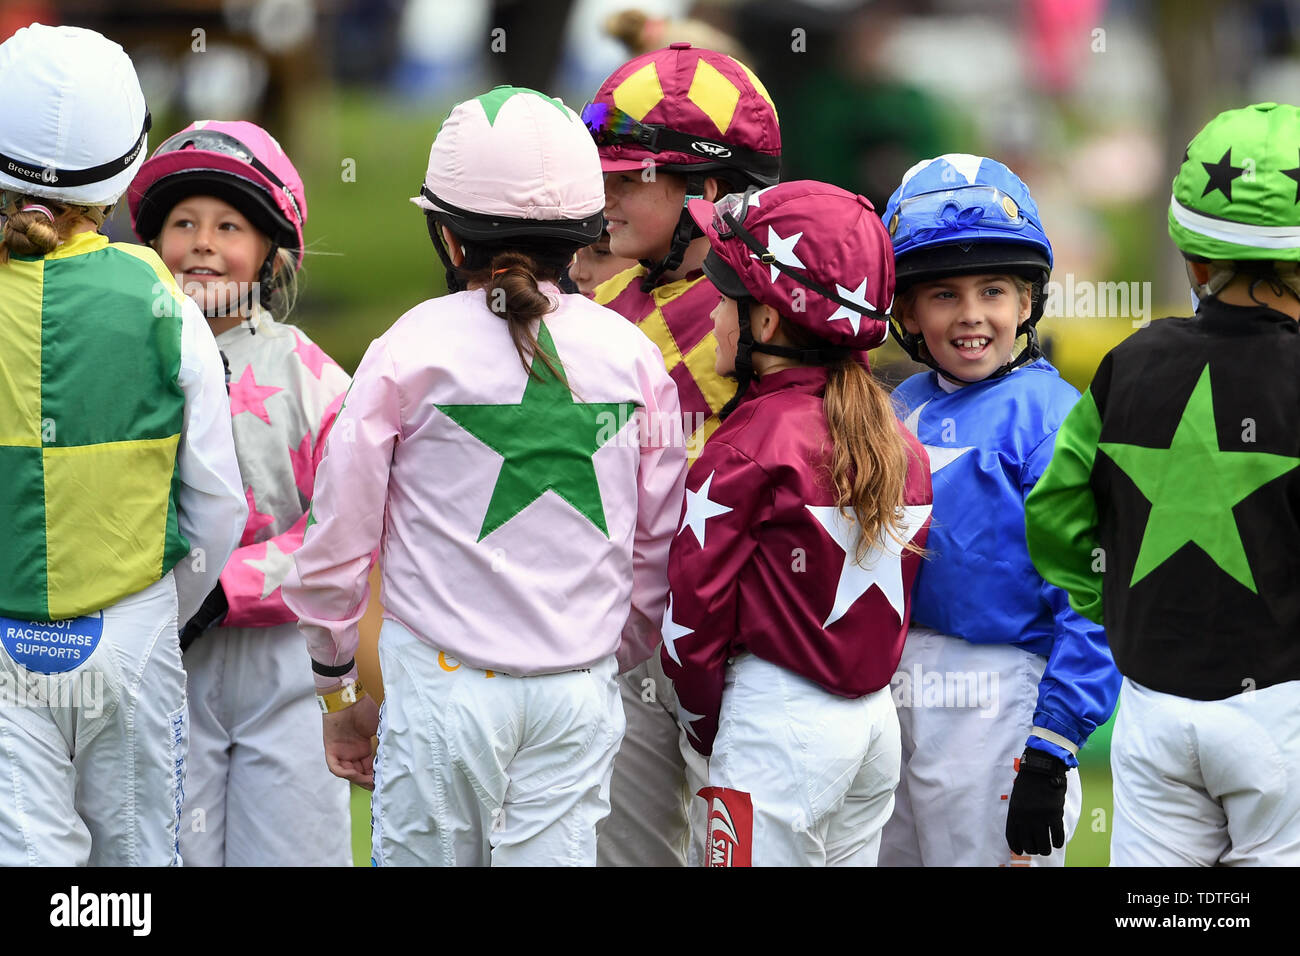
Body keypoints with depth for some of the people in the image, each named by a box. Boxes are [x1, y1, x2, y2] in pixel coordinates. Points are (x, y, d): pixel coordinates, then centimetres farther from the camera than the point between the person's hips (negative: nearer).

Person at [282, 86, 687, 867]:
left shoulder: (413, 351, -5)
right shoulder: (631, 356, 3)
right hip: (581, 690, 3)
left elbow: (336, 547, -1)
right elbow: (658, 551, 9)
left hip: (445, 680, -2)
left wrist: (339, 689, 13)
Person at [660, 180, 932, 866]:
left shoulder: (749, 449, -13)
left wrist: (709, 733, 3)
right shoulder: (898, 442, 7)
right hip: (876, 718, 7)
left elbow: (692, 618, -10)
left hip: (780, 721, -7)